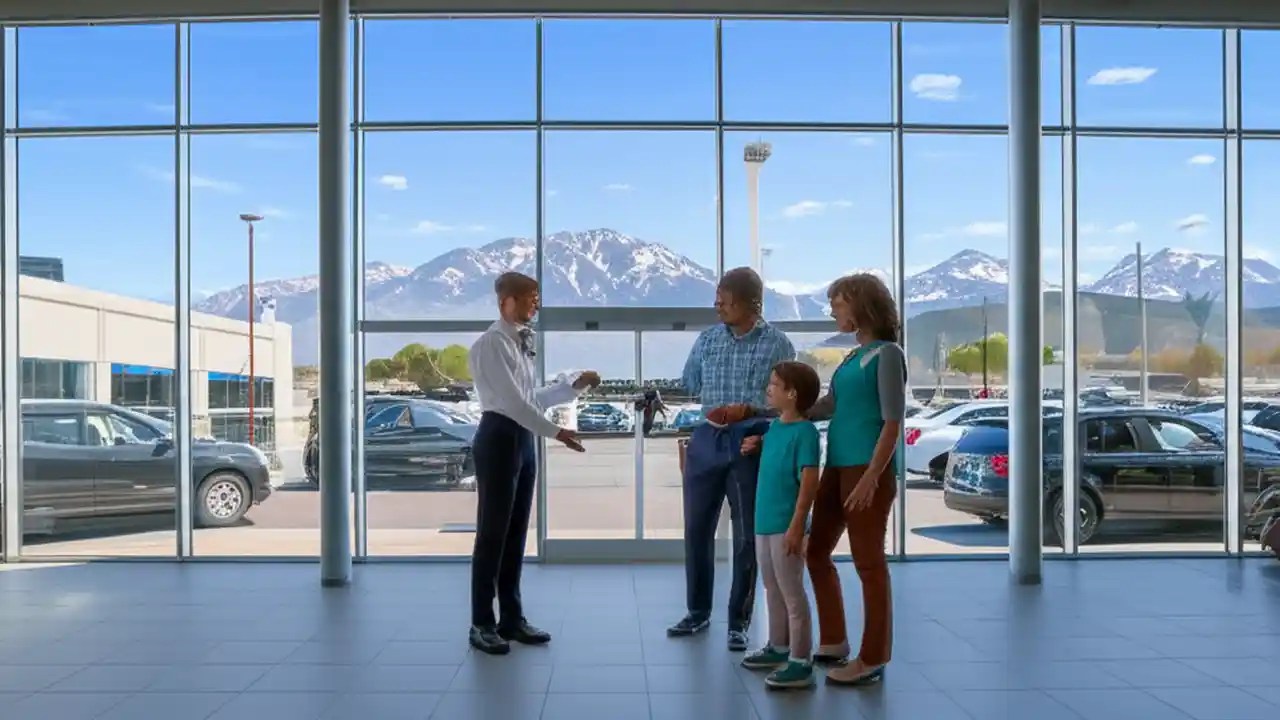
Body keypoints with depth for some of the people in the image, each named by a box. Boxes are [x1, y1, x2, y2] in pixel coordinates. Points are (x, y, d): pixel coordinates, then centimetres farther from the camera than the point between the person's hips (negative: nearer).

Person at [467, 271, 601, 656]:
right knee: (492, 533, 0)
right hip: (499, 437, -9)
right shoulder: (491, 344, -12)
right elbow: (513, 401, -20)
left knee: (516, 533, 14)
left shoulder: (521, 343, 15)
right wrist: (555, 432, -22)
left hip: (523, 438, 9)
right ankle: (482, 624, 12)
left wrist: (575, 386, 14)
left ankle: (511, 618, 25)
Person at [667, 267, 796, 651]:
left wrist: (750, 409, -16)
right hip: (707, 440, 3)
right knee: (697, 530, 10)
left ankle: (739, 621, 20)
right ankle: (698, 612, 28)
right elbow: (689, 386, 10)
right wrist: (715, 409, -5)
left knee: (747, 536, 5)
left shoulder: (777, 343, -3)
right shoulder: (707, 339, 6)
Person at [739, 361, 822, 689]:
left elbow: (809, 481, -19)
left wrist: (796, 527, -22)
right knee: (773, 591, 20)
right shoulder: (774, 426, 9)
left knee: (792, 594, -1)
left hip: (785, 526, -9)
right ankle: (778, 647, 34)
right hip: (765, 523, 9)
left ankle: (801, 662, 7)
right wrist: (758, 446, 9)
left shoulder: (805, 431, -16)